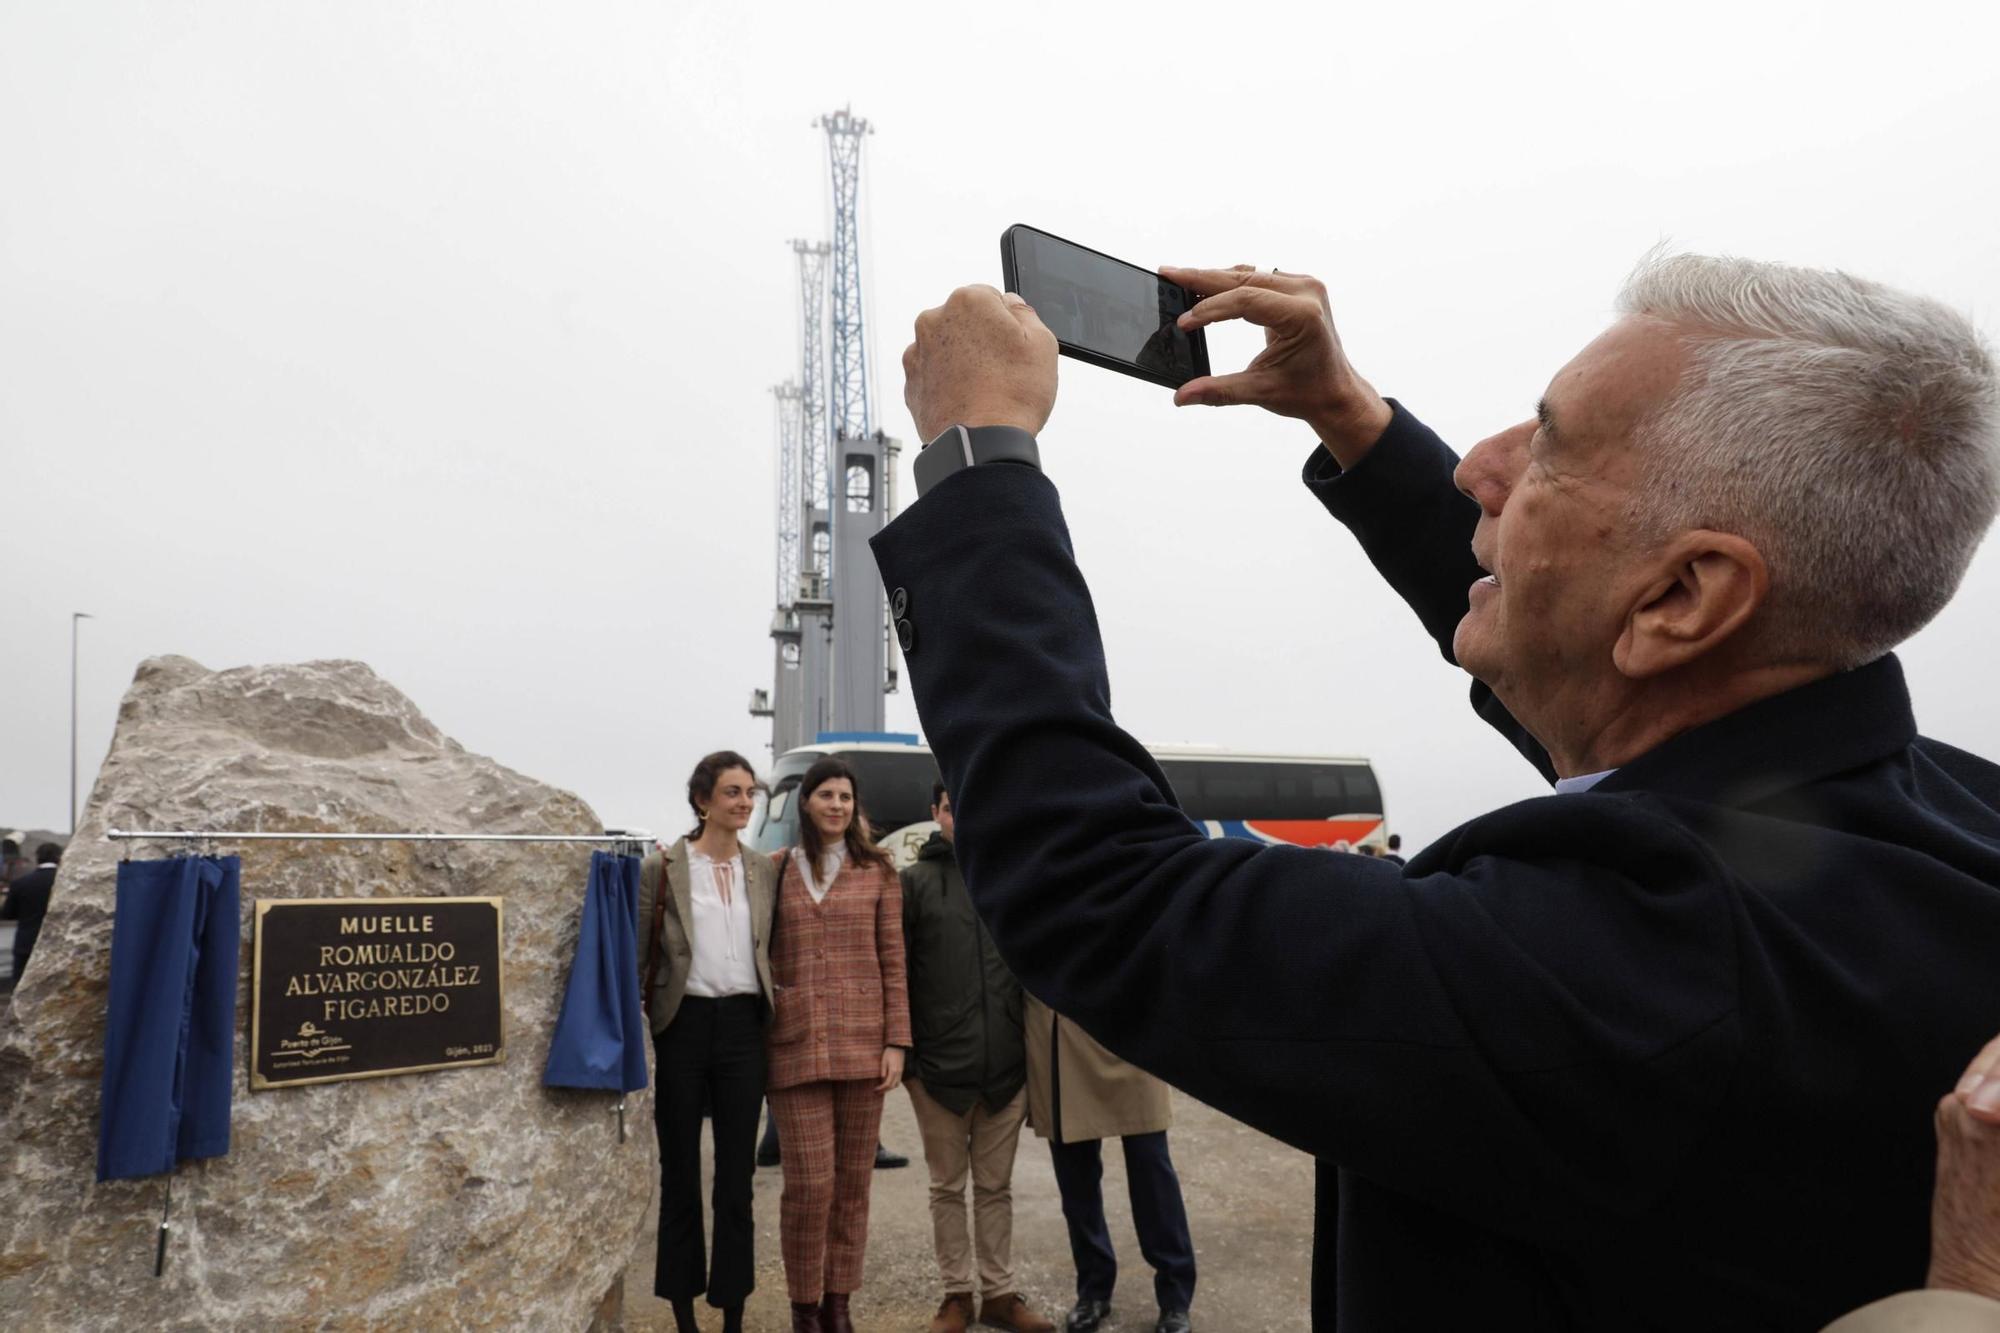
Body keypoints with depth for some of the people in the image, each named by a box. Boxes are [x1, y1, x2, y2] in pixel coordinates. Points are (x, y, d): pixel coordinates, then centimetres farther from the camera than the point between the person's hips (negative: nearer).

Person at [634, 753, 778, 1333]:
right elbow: (637, 957, 0)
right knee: (680, 1173, 9)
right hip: (683, 1023, -2)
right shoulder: (662, 867, -2)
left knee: (737, 1175, 7)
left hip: (743, 1024, 2)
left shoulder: (765, 872, 8)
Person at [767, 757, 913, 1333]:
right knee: (810, 1183, -4)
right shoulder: (777, 871, 7)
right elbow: (760, 958, 9)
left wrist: (896, 1041, -3)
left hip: (863, 1042, 1)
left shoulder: (877, 871, 7)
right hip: (796, 1043, -1)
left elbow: (893, 961, 4)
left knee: (853, 1181, 7)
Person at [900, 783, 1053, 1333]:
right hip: (938, 1067, -2)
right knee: (948, 1187, 11)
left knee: (996, 1186, 13)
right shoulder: (914, 883, -1)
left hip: (1007, 1067, 2)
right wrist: (903, 1057, -6)